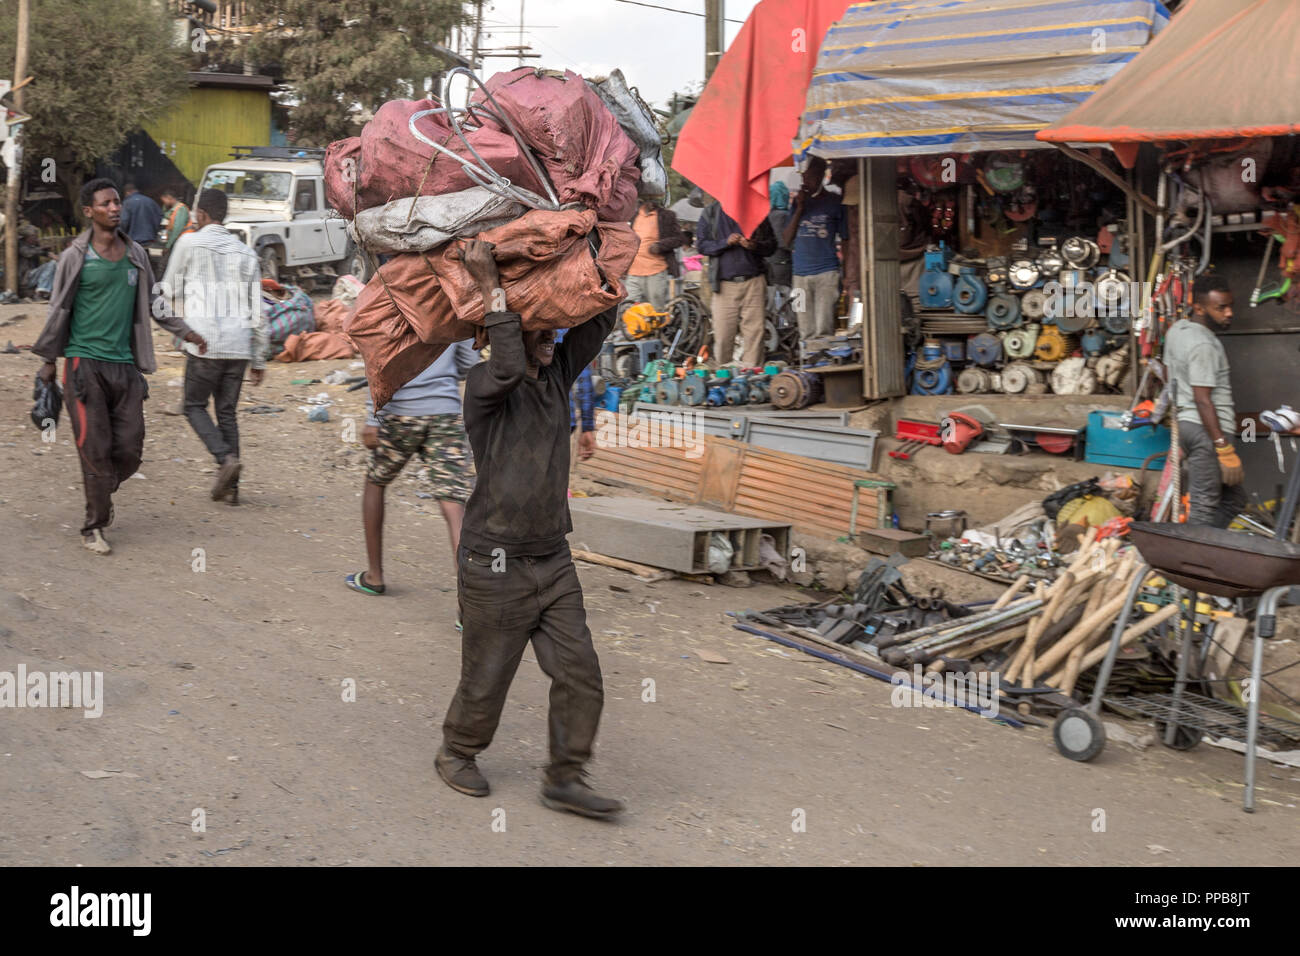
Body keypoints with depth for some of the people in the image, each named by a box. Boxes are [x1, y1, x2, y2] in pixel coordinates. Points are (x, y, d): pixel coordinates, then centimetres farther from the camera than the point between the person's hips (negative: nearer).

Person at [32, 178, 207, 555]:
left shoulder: (136, 254, 9)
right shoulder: (75, 256, -4)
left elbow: (152, 302, 20)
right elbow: (58, 310, 2)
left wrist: (185, 330, 12)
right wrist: (49, 359, 5)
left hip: (125, 364, 4)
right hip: (84, 364, -4)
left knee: (130, 450, 3)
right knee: (96, 450, -5)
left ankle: (102, 493, 32)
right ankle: (94, 527, 8)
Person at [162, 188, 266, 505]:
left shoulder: (189, 243, 0)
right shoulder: (246, 253, 12)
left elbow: (170, 291, 9)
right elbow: (257, 312, 11)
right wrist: (260, 360, 15)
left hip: (205, 344, -4)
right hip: (239, 346, 4)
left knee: (195, 406, 11)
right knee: (228, 412, 12)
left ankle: (226, 458, -12)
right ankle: (231, 486, 9)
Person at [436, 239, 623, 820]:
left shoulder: (558, 374, 8)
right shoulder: (484, 386, -11)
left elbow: (602, 318, 8)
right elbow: (507, 366, -34)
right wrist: (490, 286, -29)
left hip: (553, 560, 6)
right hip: (496, 566, -6)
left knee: (580, 674, 2)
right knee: (486, 679, 8)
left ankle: (564, 780, 13)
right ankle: (455, 755, 33)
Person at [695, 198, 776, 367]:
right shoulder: (712, 212, 9)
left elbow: (771, 244, 14)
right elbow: (701, 244, 4)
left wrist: (754, 246, -8)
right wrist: (726, 242, -12)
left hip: (753, 281, 1)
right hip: (724, 282, -1)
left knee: (755, 330, -4)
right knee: (723, 333, -3)